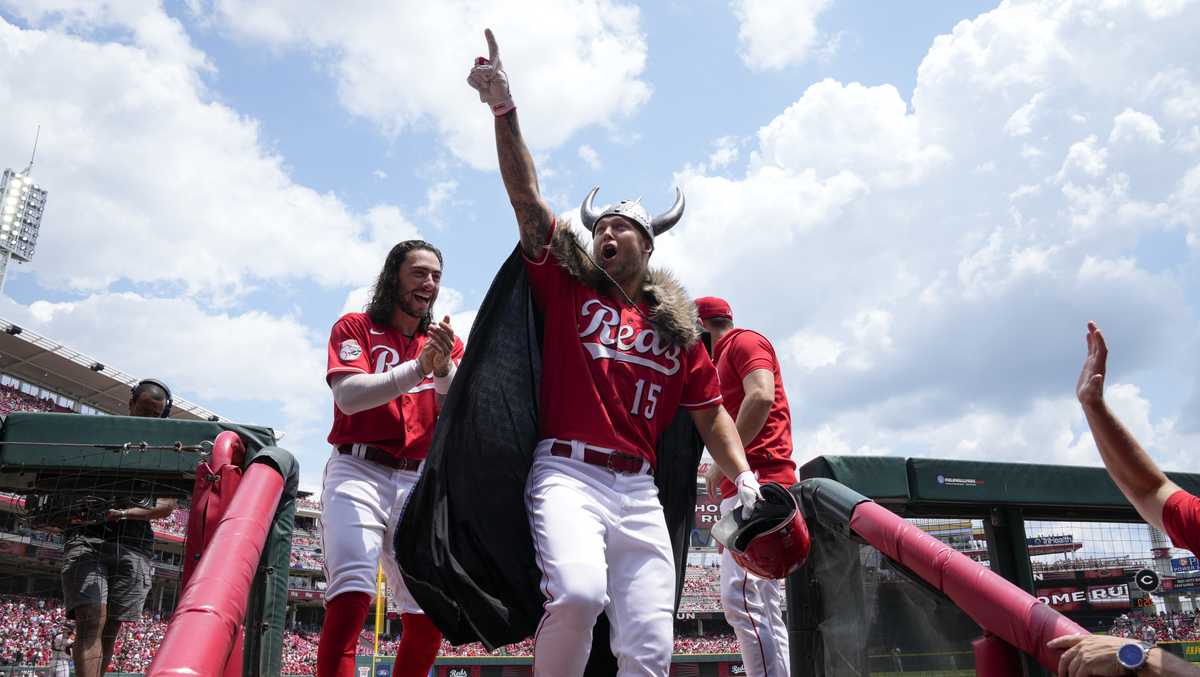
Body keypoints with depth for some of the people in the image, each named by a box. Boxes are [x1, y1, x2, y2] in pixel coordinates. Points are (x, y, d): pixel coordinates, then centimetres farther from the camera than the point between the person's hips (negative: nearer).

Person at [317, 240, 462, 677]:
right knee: (351, 599, -20)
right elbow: (349, 396, -12)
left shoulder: (447, 343, 15)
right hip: (358, 474, -3)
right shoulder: (355, 327, 6)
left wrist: (444, 370, -18)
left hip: (419, 484, 4)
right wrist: (419, 367, -22)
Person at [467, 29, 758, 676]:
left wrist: (744, 478, 3)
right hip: (566, 474, -3)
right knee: (577, 592, -29)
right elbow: (526, 197, 2)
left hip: (639, 492, 3)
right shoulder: (566, 287, 11)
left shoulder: (677, 327, 17)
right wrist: (504, 107, -6)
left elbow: (710, 412, 18)